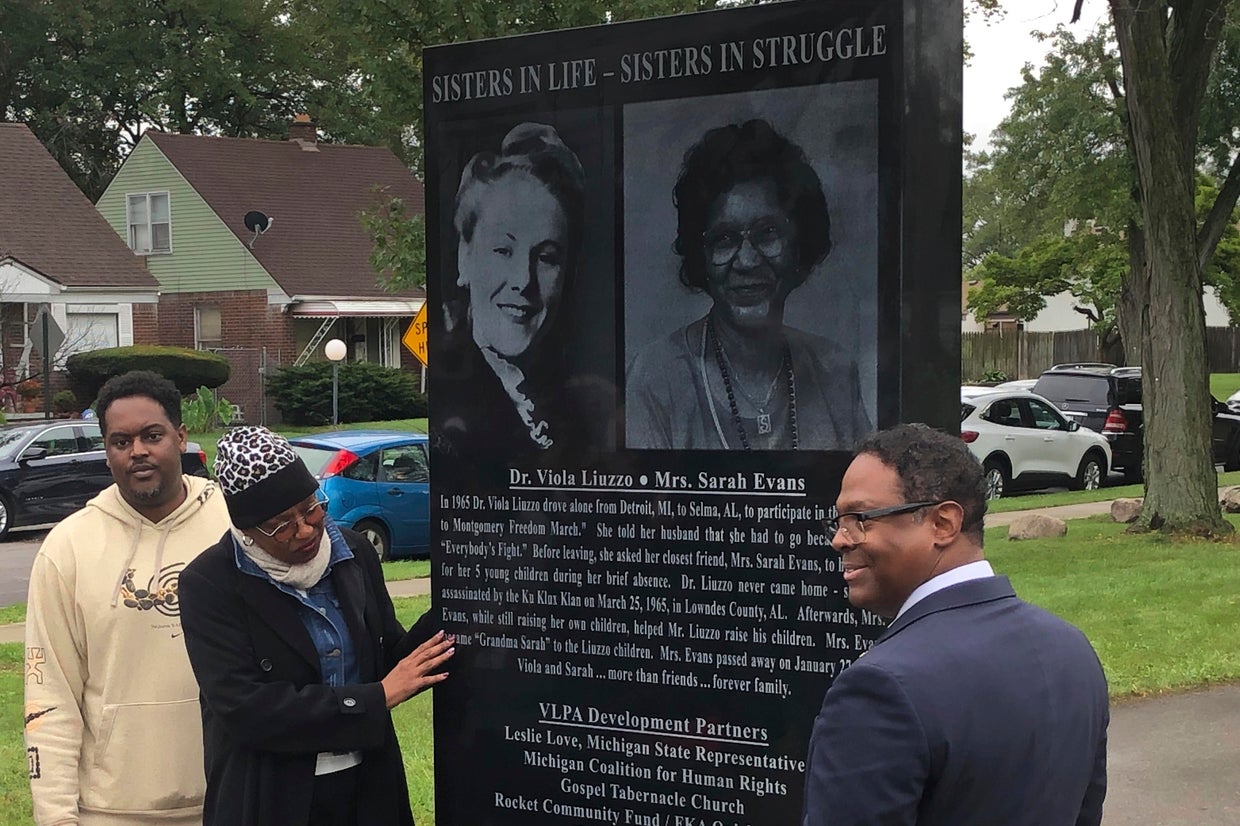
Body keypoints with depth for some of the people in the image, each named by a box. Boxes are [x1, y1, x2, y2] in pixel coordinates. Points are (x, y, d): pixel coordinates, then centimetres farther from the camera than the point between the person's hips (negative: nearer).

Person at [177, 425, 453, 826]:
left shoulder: (355, 552, 0)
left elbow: (390, 657, 8)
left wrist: (444, 625, -13)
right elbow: (246, 711, -22)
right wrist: (377, 698, -20)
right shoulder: (209, 585, -13)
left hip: (369, 792, 4)